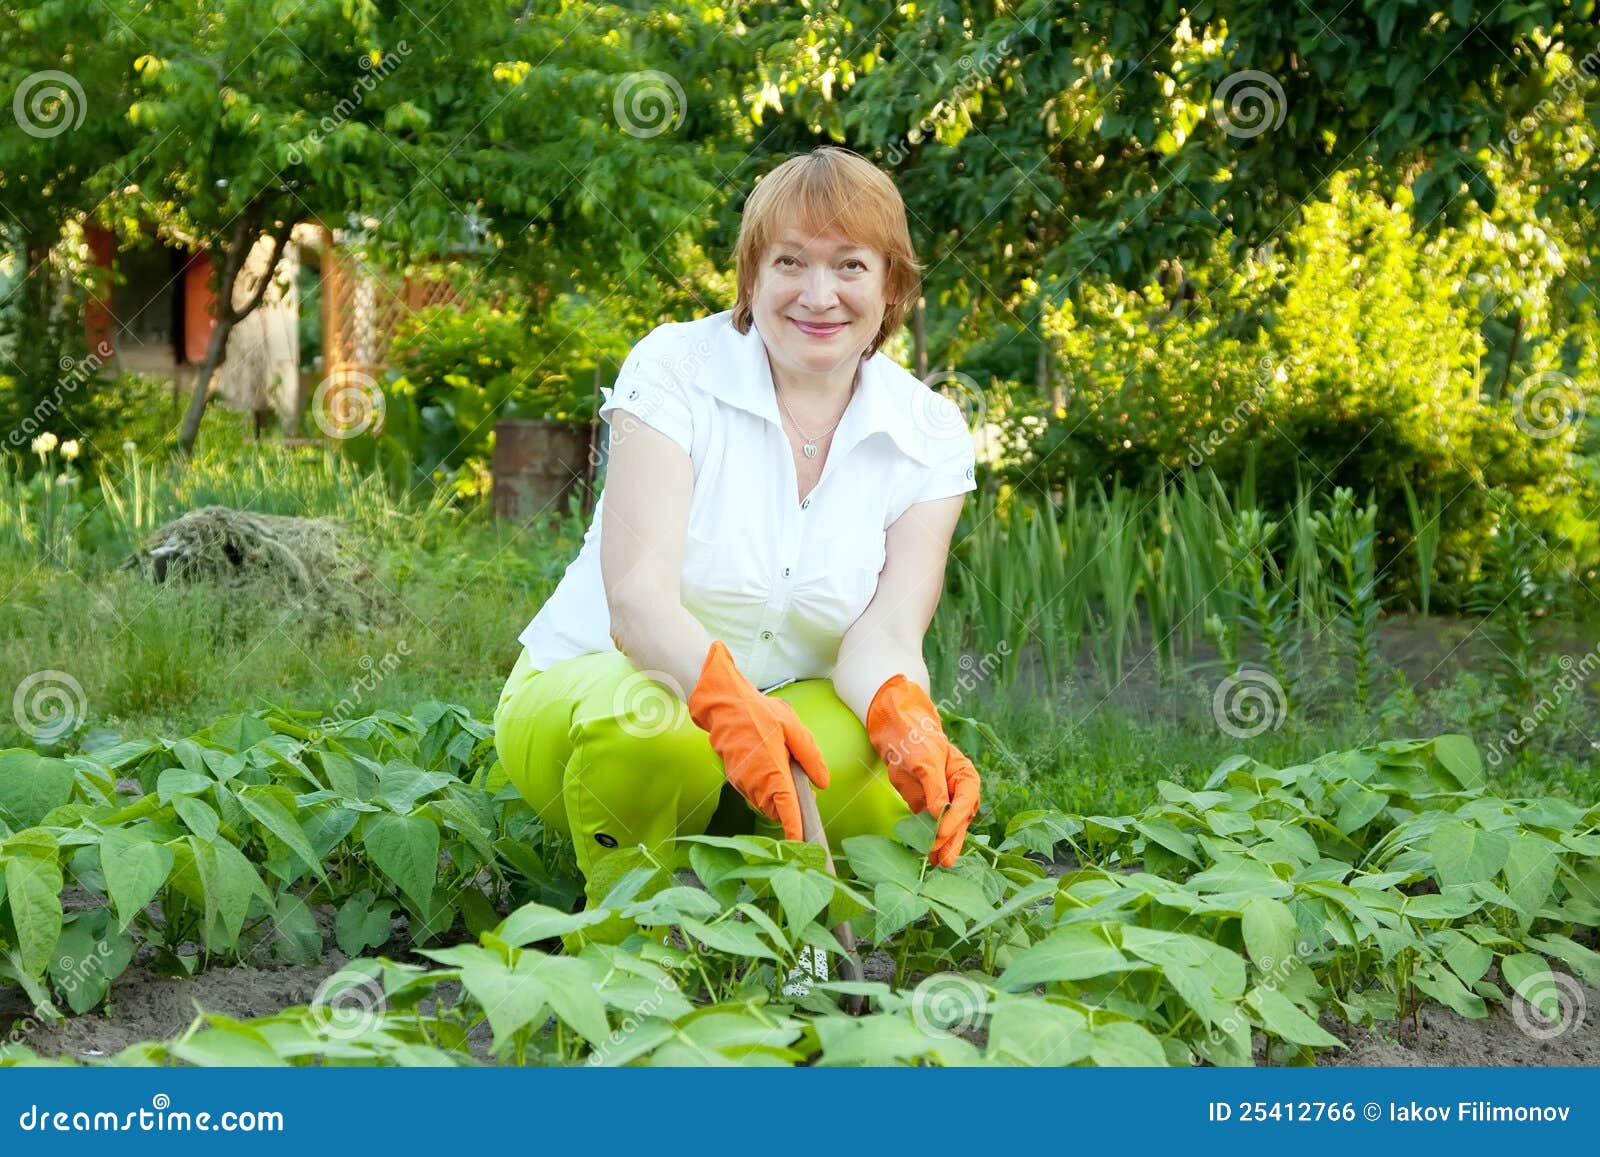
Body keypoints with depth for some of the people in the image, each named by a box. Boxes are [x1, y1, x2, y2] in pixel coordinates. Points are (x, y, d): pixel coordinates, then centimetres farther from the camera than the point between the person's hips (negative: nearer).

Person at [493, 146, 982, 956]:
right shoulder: (675, 369, -13)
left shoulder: (928, 434, -2)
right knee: (645, 729, -38)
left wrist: (908, 723, -40)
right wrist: (728, 700, -47)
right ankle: (617, 952, -9)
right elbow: (636, 595, -25)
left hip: (789, 712, 3)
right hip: (593, 688, -3)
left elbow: (884, 633, -14)